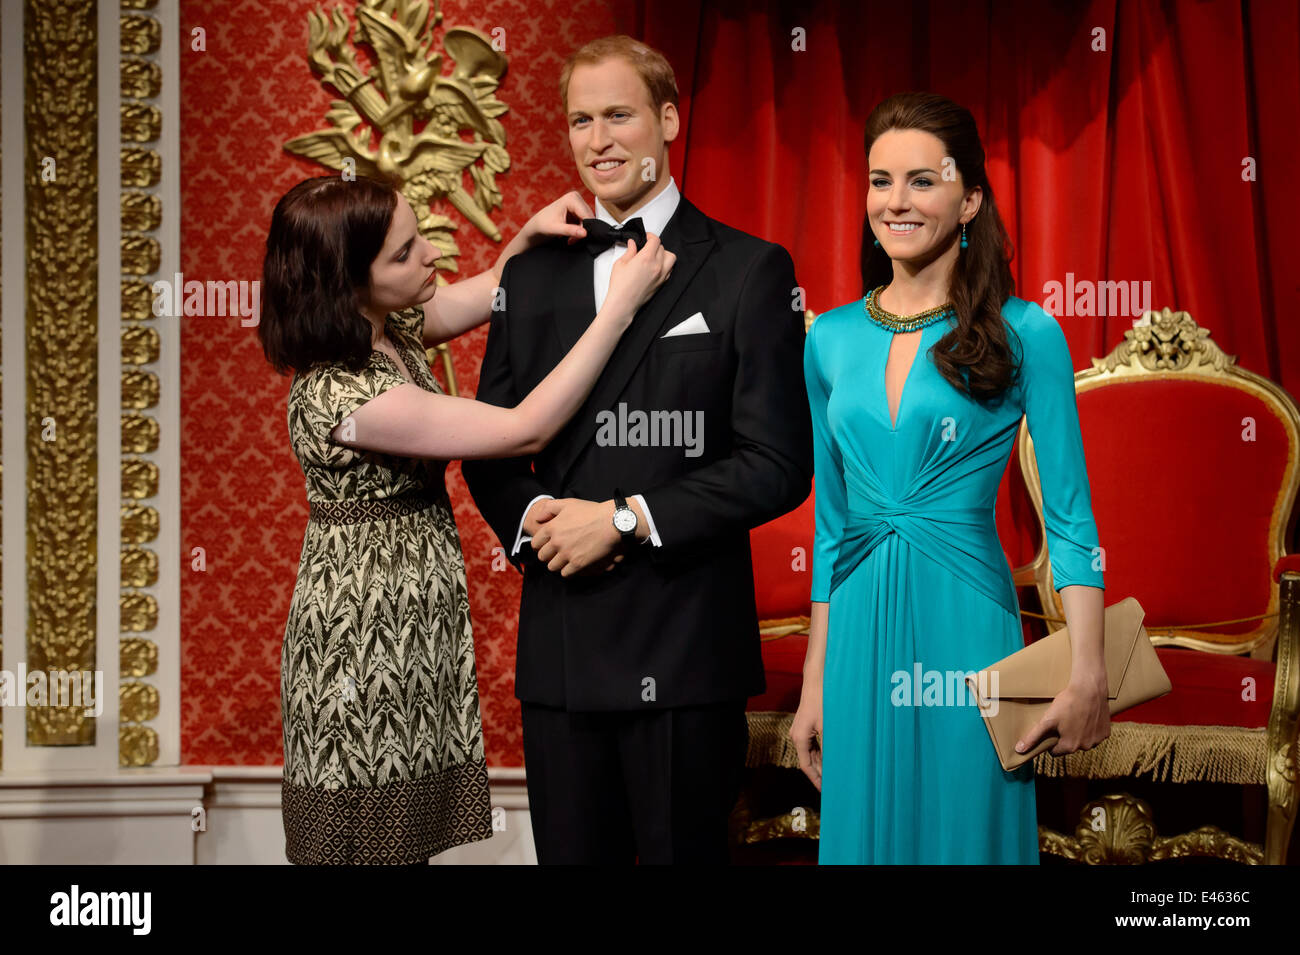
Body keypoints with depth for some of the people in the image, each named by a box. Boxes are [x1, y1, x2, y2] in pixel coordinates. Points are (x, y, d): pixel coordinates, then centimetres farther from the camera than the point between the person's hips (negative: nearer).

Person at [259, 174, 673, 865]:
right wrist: (621, 303, -22)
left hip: (414, 632, 8)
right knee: (370, 840, 3)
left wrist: (529, 235, -3)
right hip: (365, 645, -8)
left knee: (409, 835, 15)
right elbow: (525, 430, -24)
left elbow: (483, 296, 19)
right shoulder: (343, 394, -27)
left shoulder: (384, 327, 0)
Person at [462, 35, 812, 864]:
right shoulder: (533, 274, 13)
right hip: (559, 646, 4)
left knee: (684, 853, 5)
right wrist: (530, 514, -6)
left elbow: (779, 464, -7)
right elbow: (489, 449, 16)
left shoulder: (749, 272, 0)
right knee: (570, 853, 10)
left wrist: (626, 519, -13)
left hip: (686, 647, -4)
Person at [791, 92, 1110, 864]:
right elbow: (832, 522, 13)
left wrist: (1088, 675, -13)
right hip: (861, 636, 4)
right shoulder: (831, 339, 7)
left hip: (965, 628, -4)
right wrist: (815, 682, 11)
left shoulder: (1025, 334, -4)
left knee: (966, 833, 4)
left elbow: (1070, 517, -4)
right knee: (866, 833, 10)